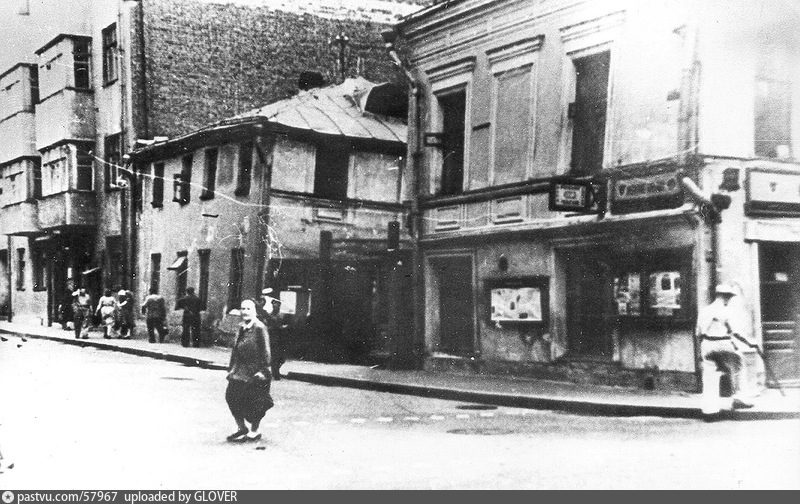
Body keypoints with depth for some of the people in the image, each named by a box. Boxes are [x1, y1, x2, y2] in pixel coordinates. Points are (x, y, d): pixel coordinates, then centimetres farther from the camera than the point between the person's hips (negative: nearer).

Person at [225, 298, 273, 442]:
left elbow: (265, 351, -13)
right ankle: (241, 428, 19)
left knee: (254, 402, 1)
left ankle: (254, 431, 17)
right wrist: (231, 367, 17)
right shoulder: (241, 328, 11)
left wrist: (262, 370, -16)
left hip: (254, 373, -7)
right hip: (239, 371, 8)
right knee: (232, 396, 4)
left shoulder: (259, 328, -12)